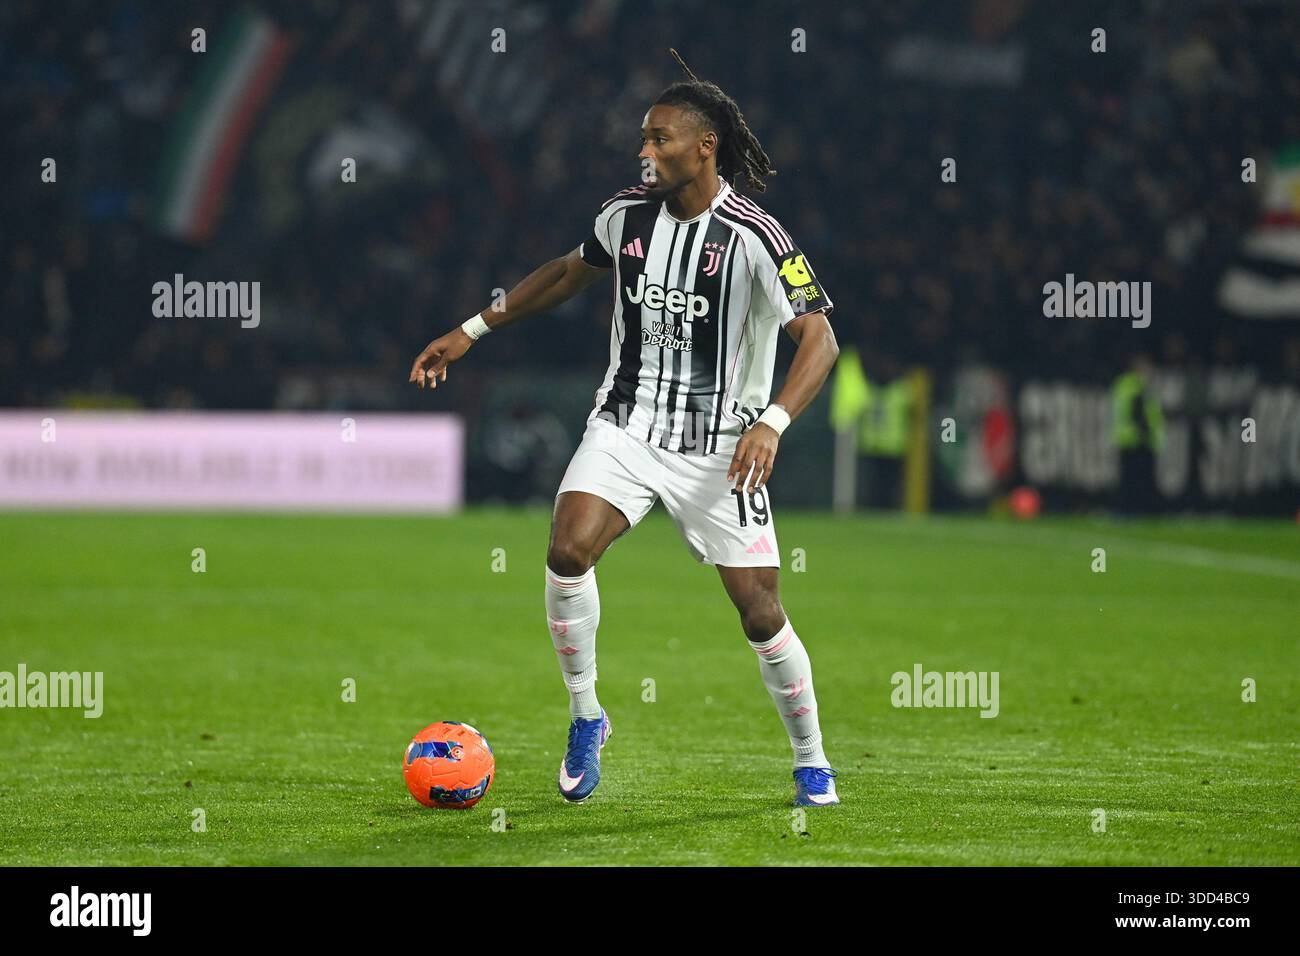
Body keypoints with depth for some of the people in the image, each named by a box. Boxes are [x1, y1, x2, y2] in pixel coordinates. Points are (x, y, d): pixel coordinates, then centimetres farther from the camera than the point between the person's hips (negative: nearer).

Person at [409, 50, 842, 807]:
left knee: (761, 614, -5)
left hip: (719, 450, -4)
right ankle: (586, 717, -1)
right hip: (627, 425, 4)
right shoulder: (629, 214, 1)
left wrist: (771, 423, -34)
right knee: (568, 549, -21)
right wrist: (472, 332, 20)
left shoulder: (755, 239, -16)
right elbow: (569, 274, 21)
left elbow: (820, 340, -19)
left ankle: (812, 762, 17)